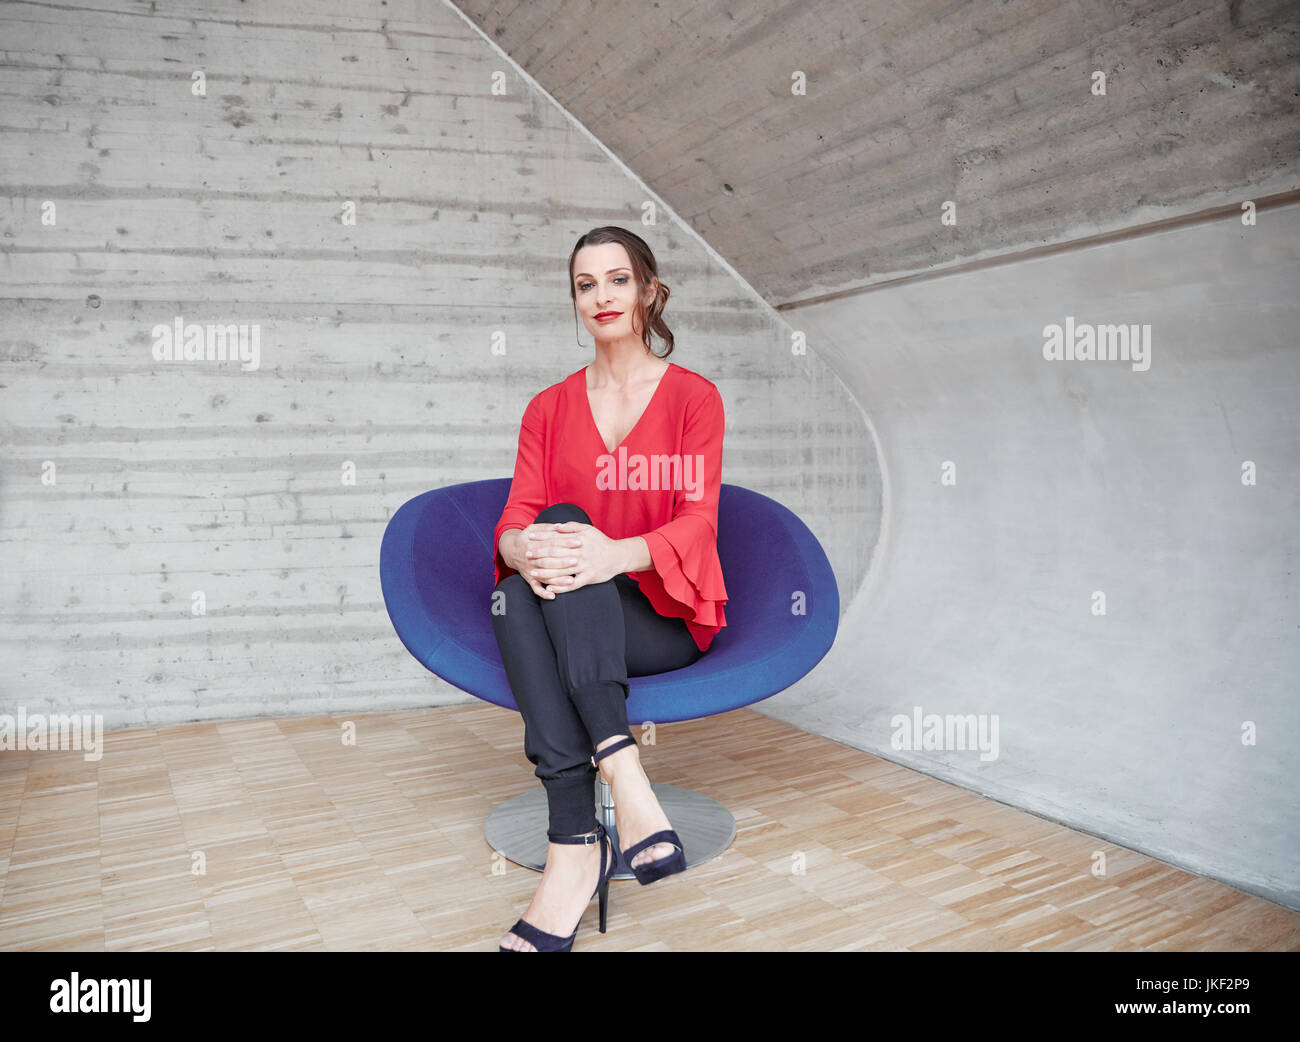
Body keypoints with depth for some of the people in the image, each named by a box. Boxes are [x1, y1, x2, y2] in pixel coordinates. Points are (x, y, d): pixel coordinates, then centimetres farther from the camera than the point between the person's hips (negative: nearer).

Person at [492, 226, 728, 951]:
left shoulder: (694, 396, 3)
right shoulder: (550, 409, 12)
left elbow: (697, 522, -10)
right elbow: (515, 522, 1)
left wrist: (616, 555, -31)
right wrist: (524, 551, -25)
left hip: (670, 614, -3)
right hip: (572, 622, 3)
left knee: (566, 522, -32)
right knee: (514, 595, -32)